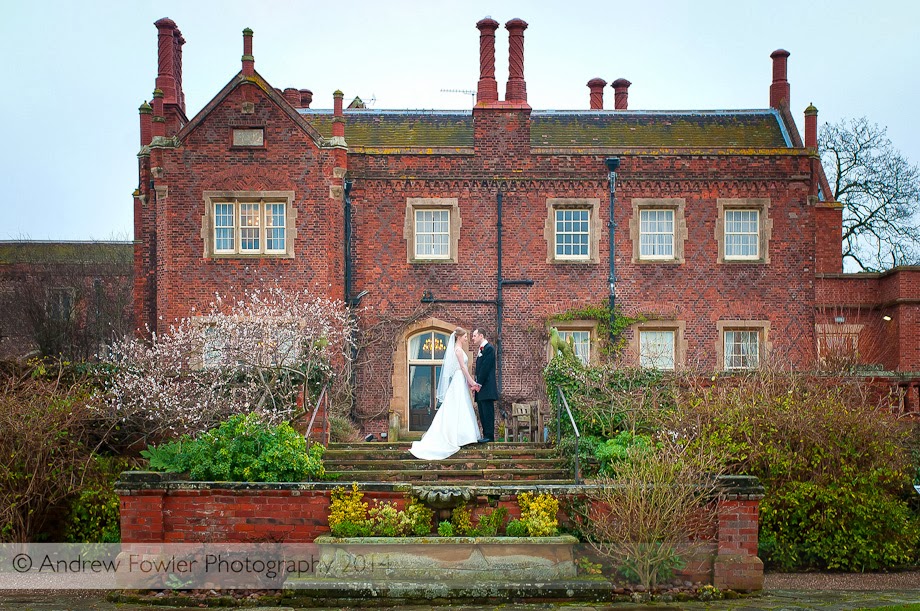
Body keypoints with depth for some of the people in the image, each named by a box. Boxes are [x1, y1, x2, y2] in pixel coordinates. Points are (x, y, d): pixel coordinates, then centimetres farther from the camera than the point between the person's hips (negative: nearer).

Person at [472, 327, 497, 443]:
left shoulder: (489, 348, -9)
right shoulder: (481, 349, 20)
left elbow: (485, 368, -15)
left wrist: (479, 384, -15)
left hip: (487, 386, -10)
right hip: (480, 387, 10)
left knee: (487, 412, -9)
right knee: (482, 413, 8)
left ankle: (489, 435, -9)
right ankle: (486, 435, 10)